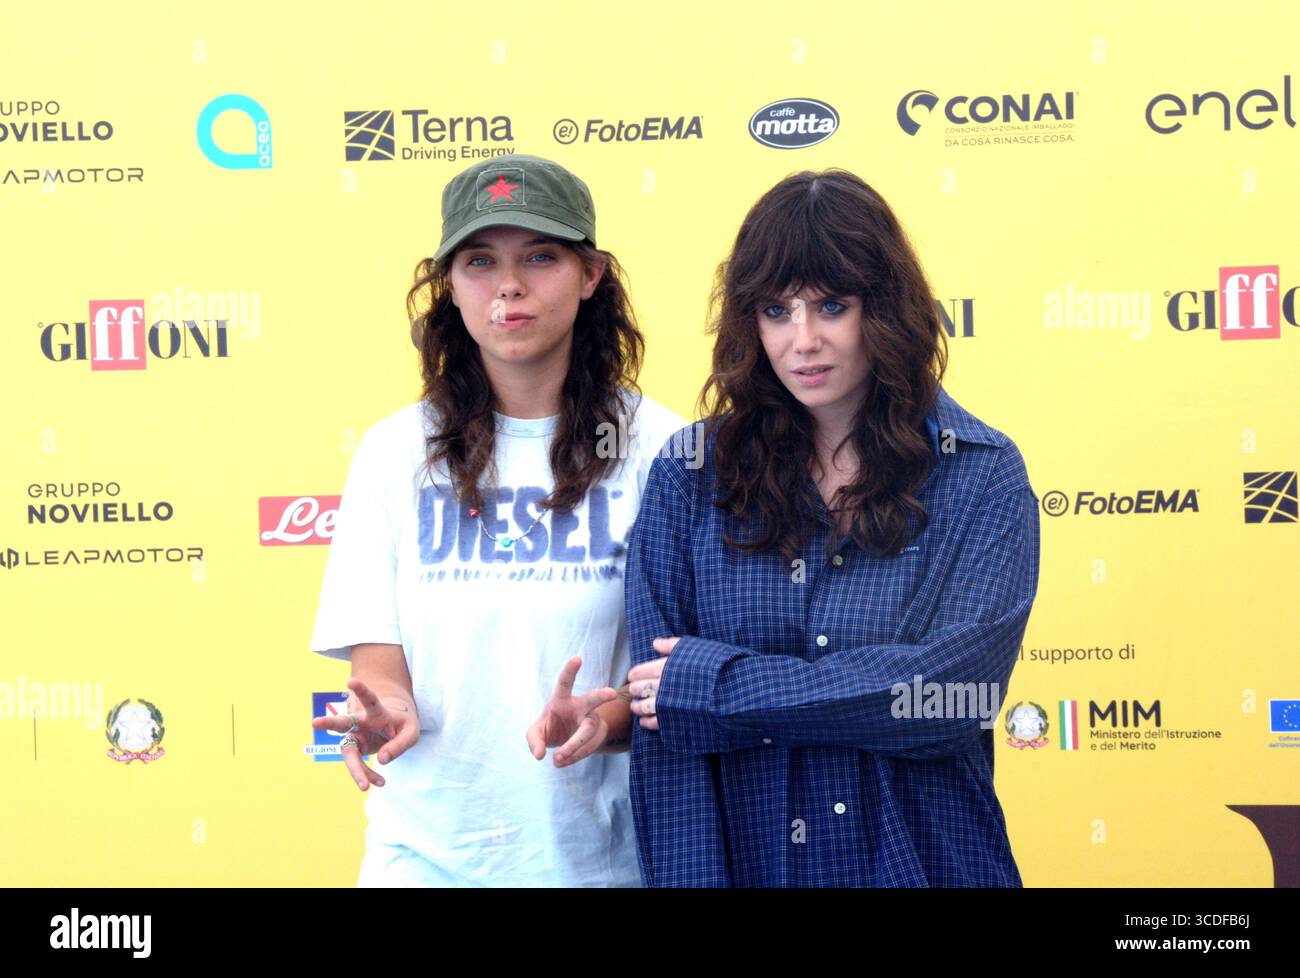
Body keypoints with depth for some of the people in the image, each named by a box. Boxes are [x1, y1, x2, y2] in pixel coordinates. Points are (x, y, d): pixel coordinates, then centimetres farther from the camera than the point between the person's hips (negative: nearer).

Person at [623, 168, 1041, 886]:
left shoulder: (984, 477, -5)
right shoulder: (689, 478, -3)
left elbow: (954, 687, -18)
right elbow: (664, 741, -8)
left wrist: (714, 685, -18)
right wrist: (689, 877, -18)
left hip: (926, 860, 0)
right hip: (747, 861, 1)